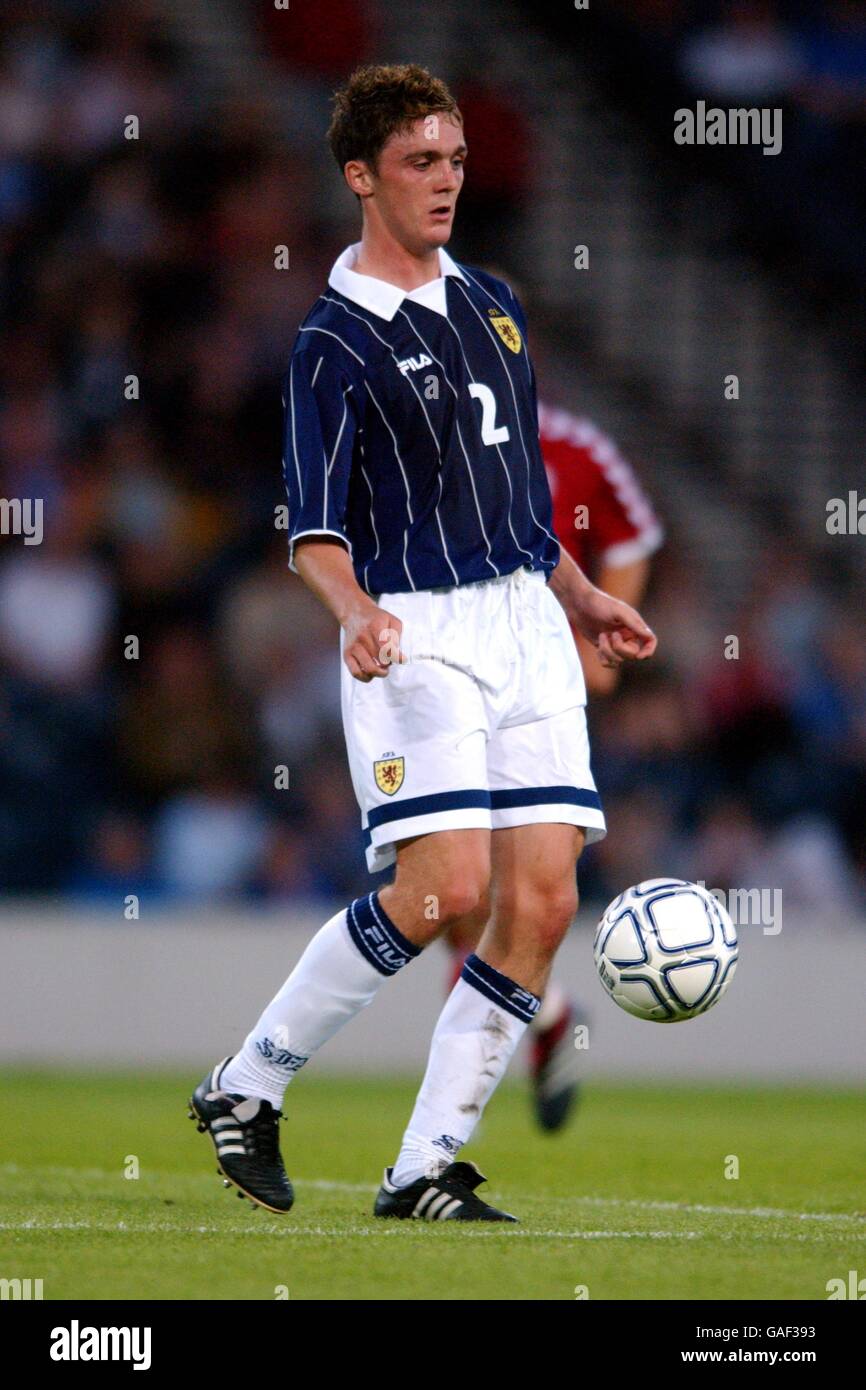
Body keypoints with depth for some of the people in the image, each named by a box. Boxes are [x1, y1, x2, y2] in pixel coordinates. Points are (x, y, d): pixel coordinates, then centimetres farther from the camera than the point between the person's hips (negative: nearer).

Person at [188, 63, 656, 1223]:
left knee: (543, 899, -5)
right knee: (448, 887, -19)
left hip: (527, 625, 7)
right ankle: (248, 1086, 0)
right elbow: (314, 530, -11)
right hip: (419, 635, -7)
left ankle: (425, 1171, 0)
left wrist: (582, 599, 25)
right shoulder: (337, 341, -5)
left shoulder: (494, 308, 17)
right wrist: (355, 610, -29)